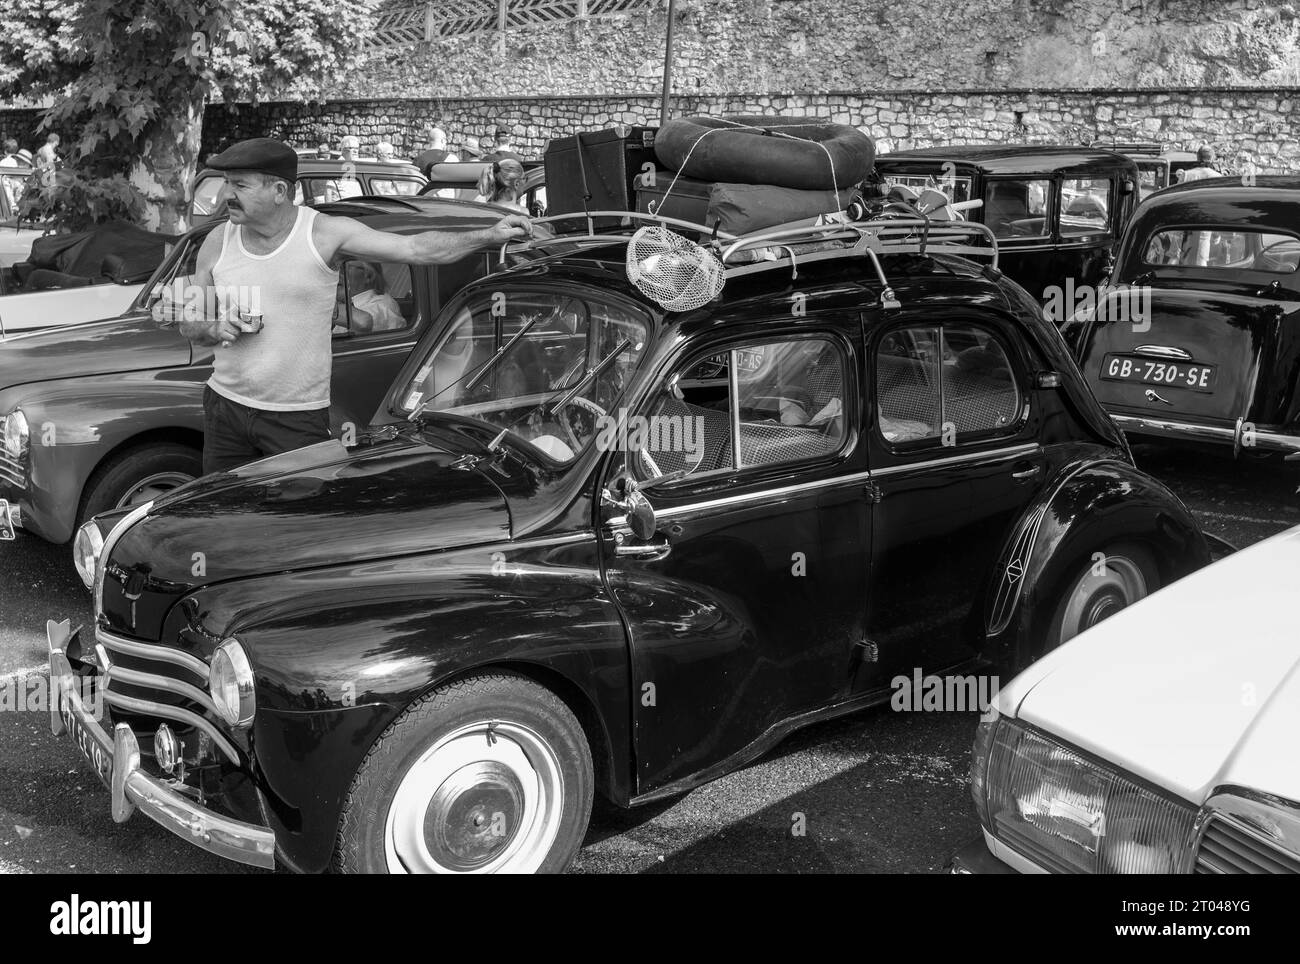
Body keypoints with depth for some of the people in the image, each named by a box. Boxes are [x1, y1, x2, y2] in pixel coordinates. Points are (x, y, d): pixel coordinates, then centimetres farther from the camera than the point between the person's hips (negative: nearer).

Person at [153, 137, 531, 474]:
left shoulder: (325, 233, -11)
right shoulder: (218, 242, 2)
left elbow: (416, 248, -17)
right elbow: (188, 324, 12)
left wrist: (489, 236, -27)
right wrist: (214, 329, -11)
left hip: (299, 418, -4)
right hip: (225, 406, 4)